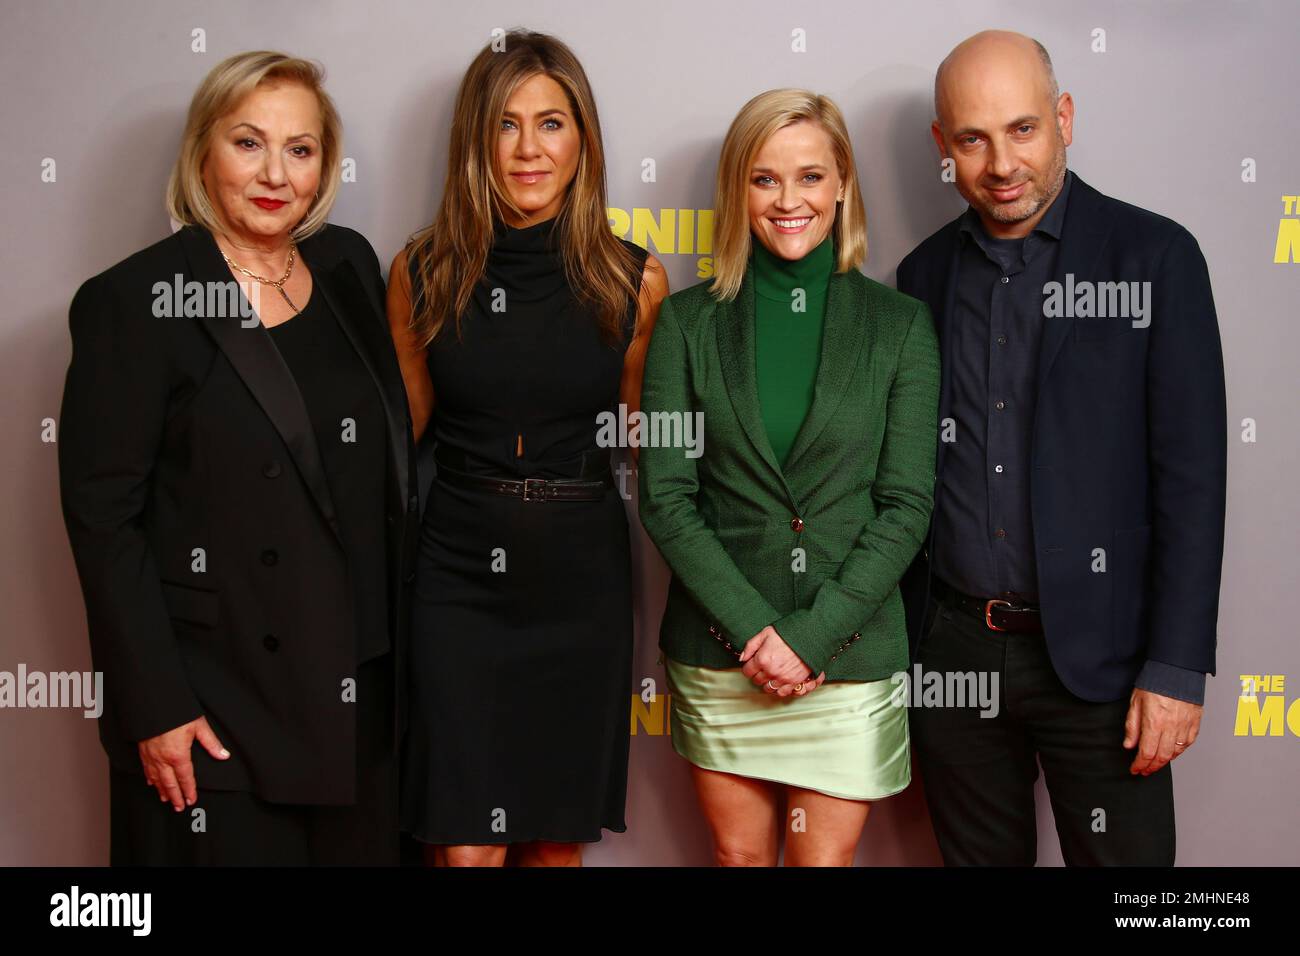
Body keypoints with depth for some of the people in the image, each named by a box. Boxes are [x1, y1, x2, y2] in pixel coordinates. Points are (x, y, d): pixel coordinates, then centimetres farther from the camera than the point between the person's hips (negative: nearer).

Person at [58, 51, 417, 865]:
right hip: (218, 692, -5)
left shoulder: (350, 266, 5)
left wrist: (395, 635, 10)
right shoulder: (134, 302, -11)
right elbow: (102, 517, -11)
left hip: (358, 687, 5)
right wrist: (156, 707, -14)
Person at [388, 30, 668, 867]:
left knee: (560, 838, 12)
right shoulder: (422, 273, -2)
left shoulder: (635, 280, -3)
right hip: (460, 576, 0)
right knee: (465, 845, 1)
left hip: (582, 578, 1)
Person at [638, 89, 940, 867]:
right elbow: (665, 495, -3)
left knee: (825, 855, 6)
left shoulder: (900, 324, 1)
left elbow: (907, 505, -3)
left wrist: (811, 634, -12)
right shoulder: (689, 321, 2)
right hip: (719, 656, 1)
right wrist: (754, 628, -12)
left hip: (850, 653, 0)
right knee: (739, 853, 12)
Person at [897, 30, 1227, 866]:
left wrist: (1176, 668, -12)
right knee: (980, 855, 15)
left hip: (1095, 647, -3)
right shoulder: (925, 274, 6)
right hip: (951, 647, 4)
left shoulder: (1154, 256, -5)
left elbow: (1191, 474, -8)